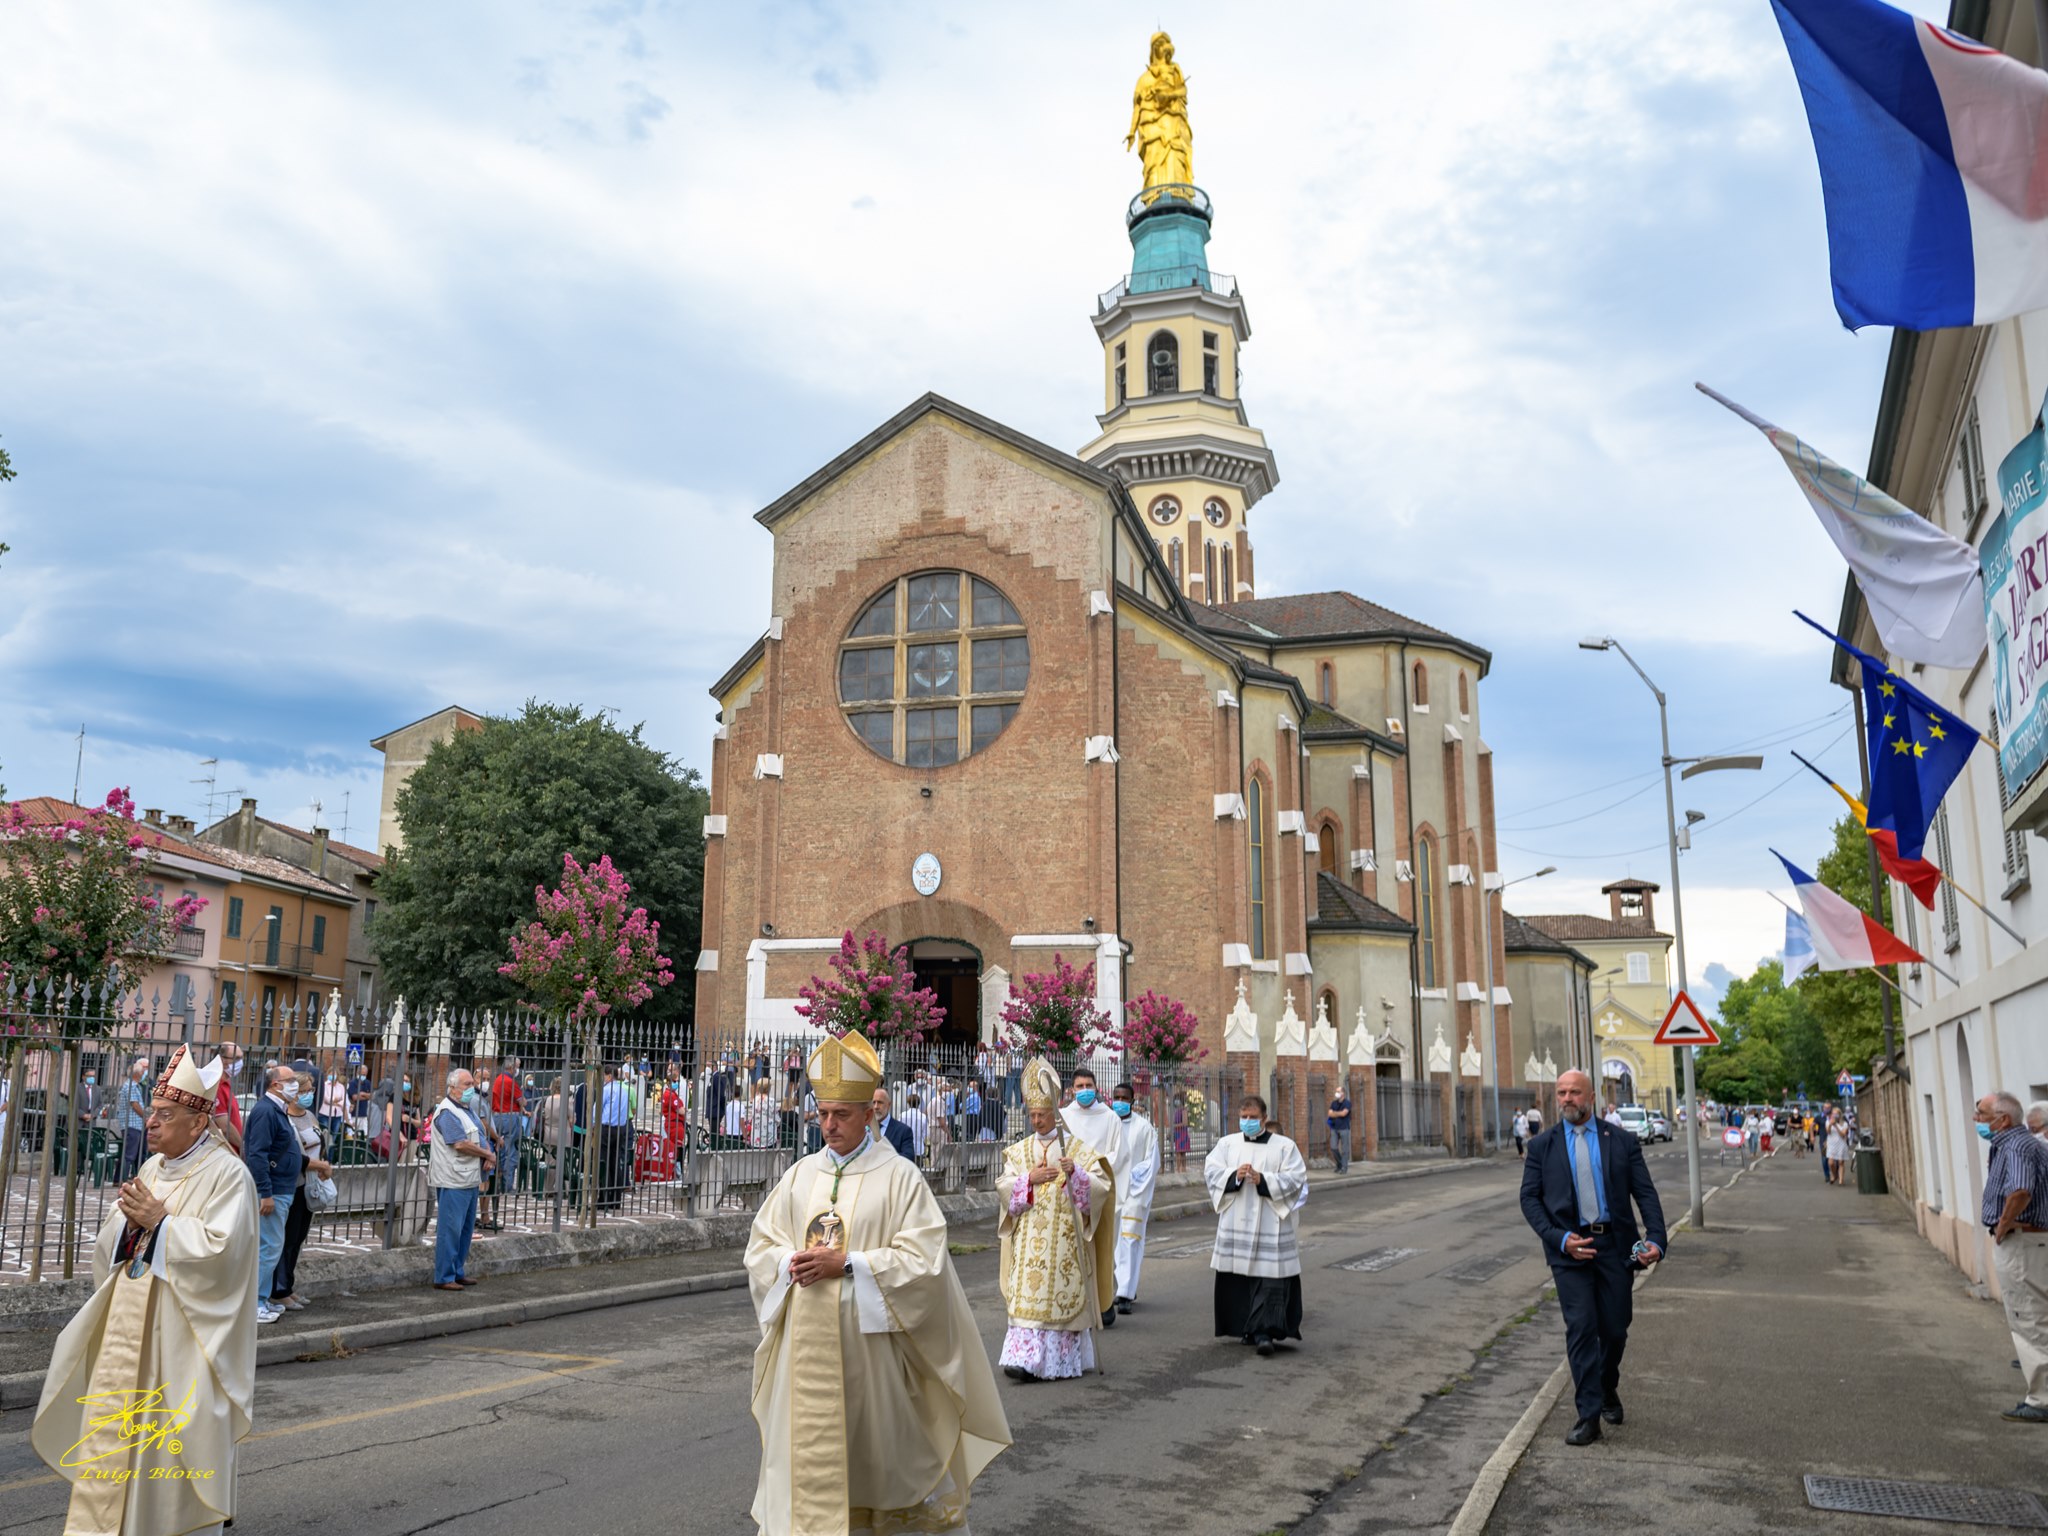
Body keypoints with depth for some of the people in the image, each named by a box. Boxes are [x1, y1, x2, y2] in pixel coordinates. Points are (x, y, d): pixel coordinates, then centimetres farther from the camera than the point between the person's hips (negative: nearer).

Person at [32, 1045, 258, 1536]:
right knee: (109, 1427, 11)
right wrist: (130, 1221, -7)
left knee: (180, 1439, 2)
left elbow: (220, 1247, -24)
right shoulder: (153, 1168, 10)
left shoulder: (227, 1174, -14)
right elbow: (109, 1245, 15)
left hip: (182, 1334, -7)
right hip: (128, 1322, 7)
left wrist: (159, 1221, -17)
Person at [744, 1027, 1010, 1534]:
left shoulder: (900, 1177, -7)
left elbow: (923, 1260, -14)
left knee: (874, 1449, 9)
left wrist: (847, 1264, -19)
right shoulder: (800, 1174, 7)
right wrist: (792, 1262, -12)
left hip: (866, 1339, -3)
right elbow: (760, 1246, 9)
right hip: (806, 1339, 4)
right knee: (804, 1449, 5)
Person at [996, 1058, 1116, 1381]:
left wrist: (1075, 1172, -20)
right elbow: (1003, 1187, 4)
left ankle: (1062, 1359, 10)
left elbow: (1101, 1186, -5)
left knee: (1064, 1294, -2)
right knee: (1026, 1294, -6)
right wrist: (1031, 1179, -11)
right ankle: (1024, 1358, -6)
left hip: (1066, 1238, -2)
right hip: (1030, 1238, 2)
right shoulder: (1019, 1151, 12)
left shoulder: (1077, 1148, 2)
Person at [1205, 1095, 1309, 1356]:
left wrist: (1263, 1180, -17)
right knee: (1238, 1277, 5)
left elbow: (1296, 1178, -6)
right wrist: (1234, 1176, -17)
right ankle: (1245, 1328, 18)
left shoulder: (1284, 1146, 3)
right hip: (1235, 1224, 3)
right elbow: (1211, 1171, 1)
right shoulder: (1226, 1143, 11)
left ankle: (1263, 1332, -8)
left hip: (1270, 1225, -2)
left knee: (1270, 1278, -8)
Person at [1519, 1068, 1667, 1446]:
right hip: (1570, 1249, -1)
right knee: (1581, 1330, -7)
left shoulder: (1622, 1141, 5)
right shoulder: (1542, 1146, 4)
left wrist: (1656, 1239, -14)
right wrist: (1560, 1239, -12)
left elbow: (1645, 1193, 2)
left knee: (1615, 1330, 8)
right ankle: (1588, 1416, -1)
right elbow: (1530, 1198, 1)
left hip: (1615, 1246, 1)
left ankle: (1607, 1391, 36)